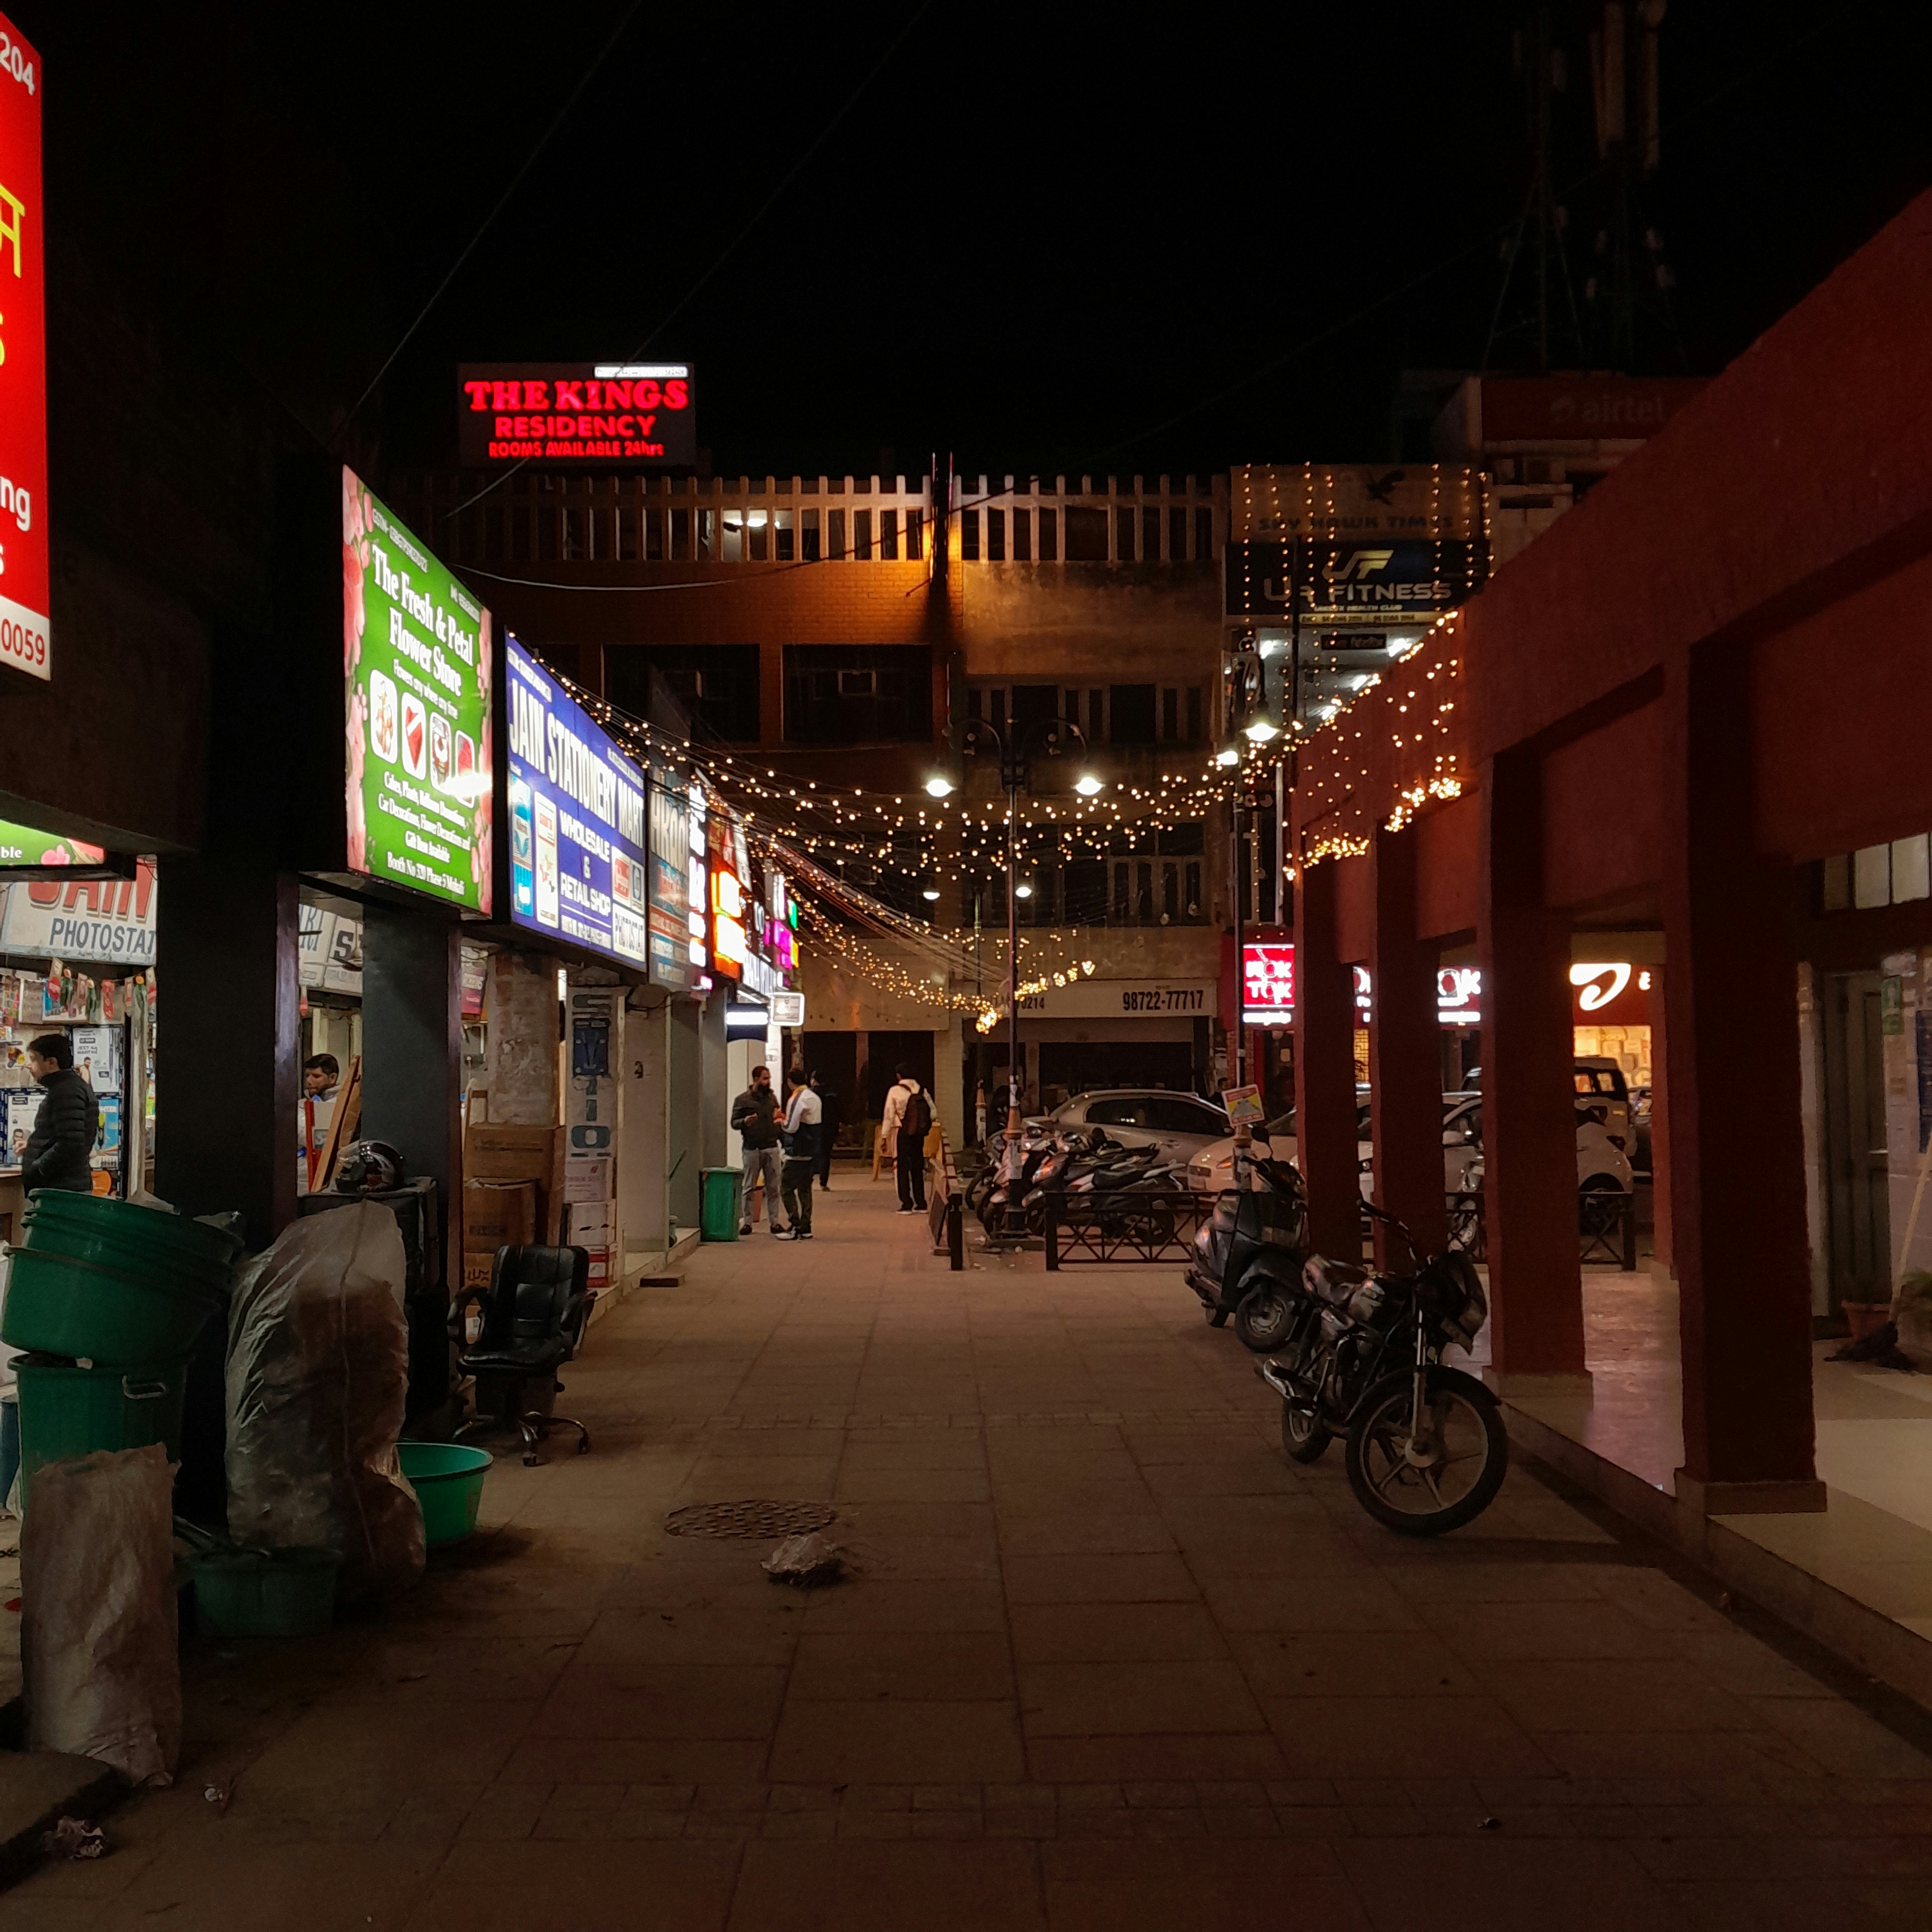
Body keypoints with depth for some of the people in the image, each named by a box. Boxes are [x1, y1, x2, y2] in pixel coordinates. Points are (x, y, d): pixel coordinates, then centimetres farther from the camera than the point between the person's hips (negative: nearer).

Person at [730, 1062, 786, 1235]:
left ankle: (775, 1222, 8)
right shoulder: (743, 1100, 0)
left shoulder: (772, 1098, 13)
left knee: (774, 1187, 3)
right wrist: (745, 1122, -20)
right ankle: (746, 1222, 8)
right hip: (752, 1148, -3)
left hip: (772, 1148, 3)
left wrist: (779, 1119, 0)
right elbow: (734, 1122, 0)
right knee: (749, 1187, 2)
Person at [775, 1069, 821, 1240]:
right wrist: (787, 1119, 14)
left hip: (798, 1153, -9)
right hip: (813, 1152, 9)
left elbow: (791, 1127, -18)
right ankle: (806, 1228, 14)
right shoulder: (815, 1098, 13)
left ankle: (796, 1228, -6)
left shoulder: (797, 1099, -15)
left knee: (787, 1188, -3)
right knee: (805, 1189, 13)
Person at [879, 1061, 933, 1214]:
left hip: (901, 1134, -4)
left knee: (902, 1169, 2)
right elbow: (933, 1112, 0)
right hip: (919, 1134, 4)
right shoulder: (922, 1091, 3)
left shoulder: (895, 1091, -8)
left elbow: (889, 1115, -9)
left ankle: (906, 1205, -2)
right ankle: (921, 1204, 11)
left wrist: (884, 1136, -4)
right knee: (918, 1168, 11)